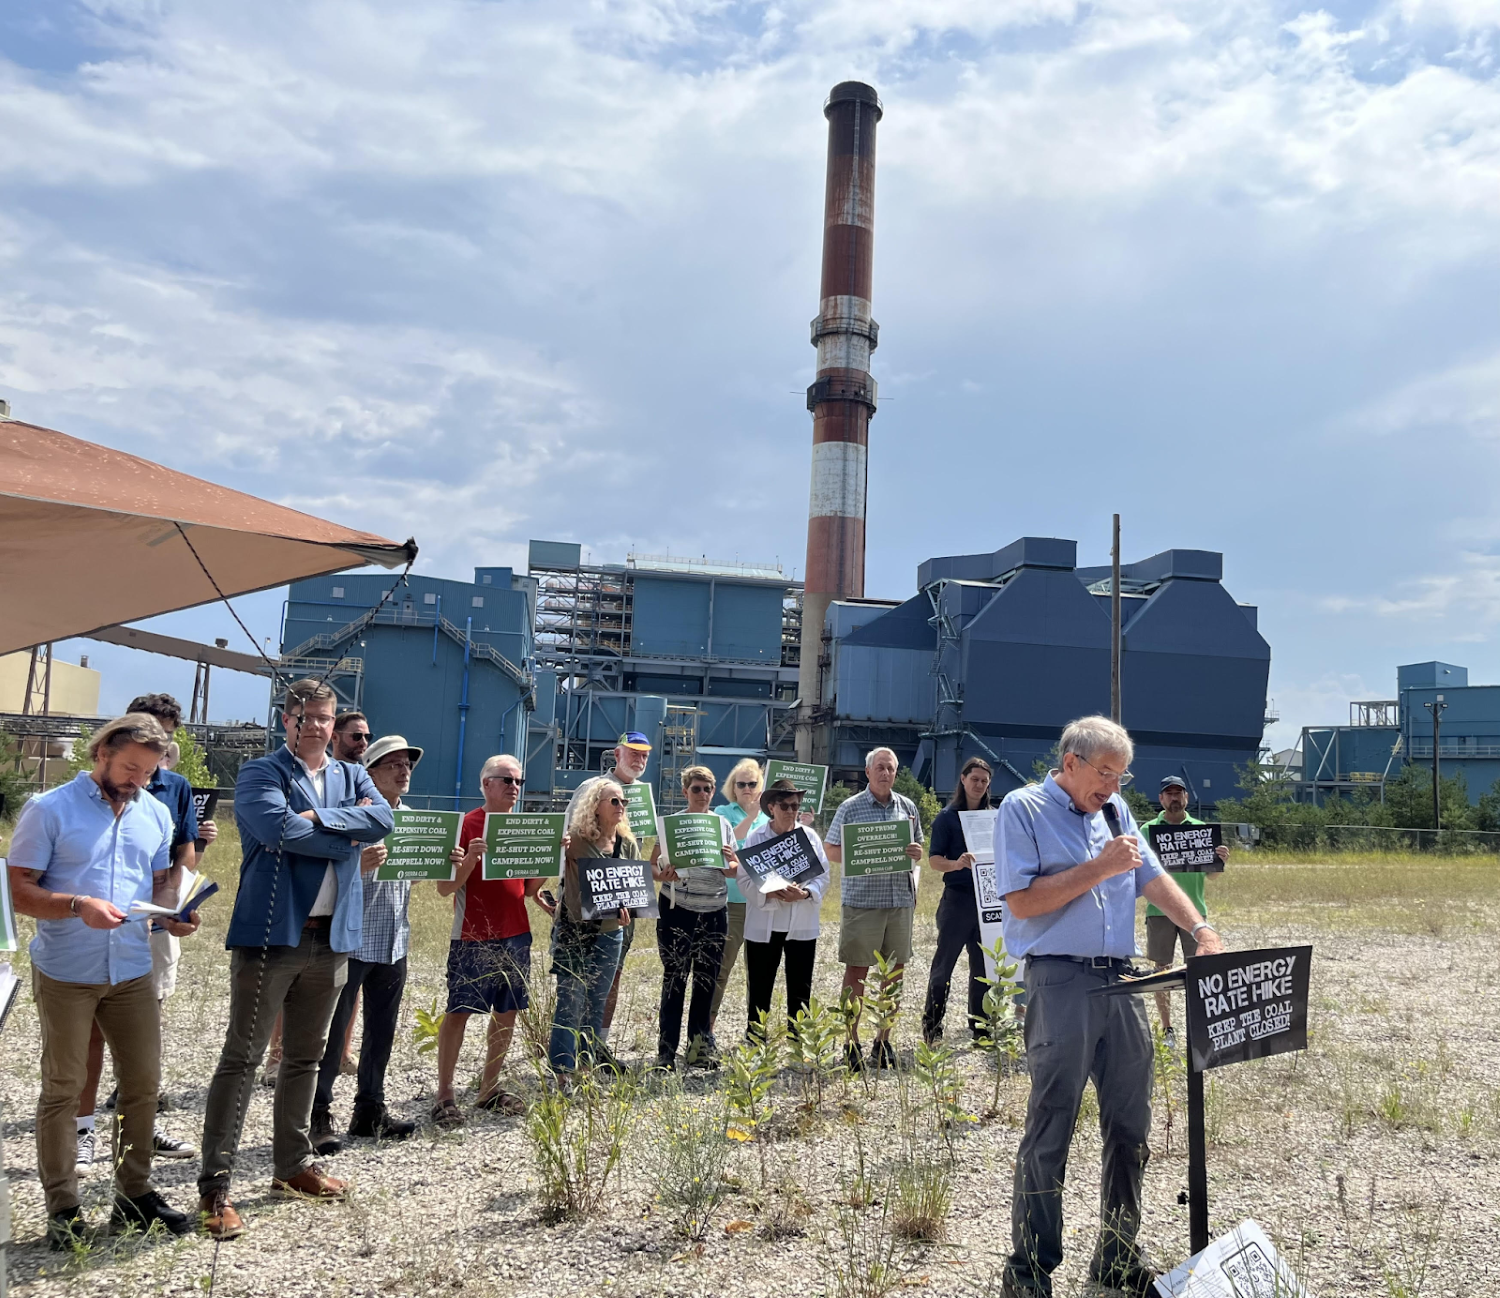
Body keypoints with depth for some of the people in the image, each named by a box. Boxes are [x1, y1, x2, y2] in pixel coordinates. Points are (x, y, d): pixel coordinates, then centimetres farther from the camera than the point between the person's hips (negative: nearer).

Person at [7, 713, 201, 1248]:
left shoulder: (156, 813, 7)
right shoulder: (49, 809, -7)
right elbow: (22, 892, -9)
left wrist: (171, 913, -8)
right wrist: (79, 906, -26)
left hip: (132, 970, 4)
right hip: (65, 974, -4)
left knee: (143, 1083, 8)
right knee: (63, 1088, 6)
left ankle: (134, 1194, 22)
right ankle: (62, 1207, 18)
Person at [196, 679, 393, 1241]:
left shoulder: (353, 777, 13)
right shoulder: (260, 775, -2)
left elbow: (382, 820, -7)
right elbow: (282, 829, -21)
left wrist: (318, 817, -17)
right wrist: (349, 836, -11)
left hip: (331, 937, 5)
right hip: (270, 933, -5)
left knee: (305, 1058, 17)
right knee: (241, 1058, -2)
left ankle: (293, 1165, 30)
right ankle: (214, 1187, 6)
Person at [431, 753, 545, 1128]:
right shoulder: (467, 824, -7)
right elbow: (445, 889, -10)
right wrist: (471, 857, -25)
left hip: (516, 935, 6)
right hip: (473, 937, -6)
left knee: (507, 1012, 9)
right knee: (459, 1012, -4)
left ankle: (489, 1089, 21)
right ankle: (444, 1096, 6)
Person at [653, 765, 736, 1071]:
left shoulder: (722, 824, 9)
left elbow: (733, 871, 11)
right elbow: (656, 868, -6)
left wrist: (731, 861, -11)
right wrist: (664, 873, -28)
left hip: (714, 912, 4)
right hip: (677, 911, -4)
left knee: (707, 982, 8)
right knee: (674, 981, -3)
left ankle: (699, 1046, 20)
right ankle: (666, 1052, 3)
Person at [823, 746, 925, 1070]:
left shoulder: (907, 807, 10)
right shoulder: (850, 807, -1)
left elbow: (918, 848, 18)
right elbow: (832, 851, 1)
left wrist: (917, 853, -6)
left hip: (901, 898, 4)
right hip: (861, 899, -4)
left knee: (894, 970, 8)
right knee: (856, 971, 1)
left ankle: (883, 1041, 21)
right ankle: (852, 1043, 12)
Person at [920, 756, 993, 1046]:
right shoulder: (947, 817, -4)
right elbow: (934, 859, -10)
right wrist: (957, 864, -30)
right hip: (958, 899, -5)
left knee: (982, 965, 10)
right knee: (944, 964, -1)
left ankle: (980, 1027, 20)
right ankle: (931, 1029, 8)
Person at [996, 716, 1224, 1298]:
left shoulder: (1114, 809, 14)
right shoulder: (1024, 808, -6)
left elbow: (1152, 877, 12)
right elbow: (1022, 902, -12)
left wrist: (1201, 929, -3)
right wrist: (1099, 869, -14)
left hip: (1120, 982, 7)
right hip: (1059, 983, -7)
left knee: (1130, 1128, 13)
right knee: (1049, 1134, -1)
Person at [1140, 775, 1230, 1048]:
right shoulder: (1148, 829, 3)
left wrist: (1220, 860, -17)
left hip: (1194, 909, 1)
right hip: (1160, 910, -1)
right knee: (1162, 970, 5)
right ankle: (1167, 1029, 15)